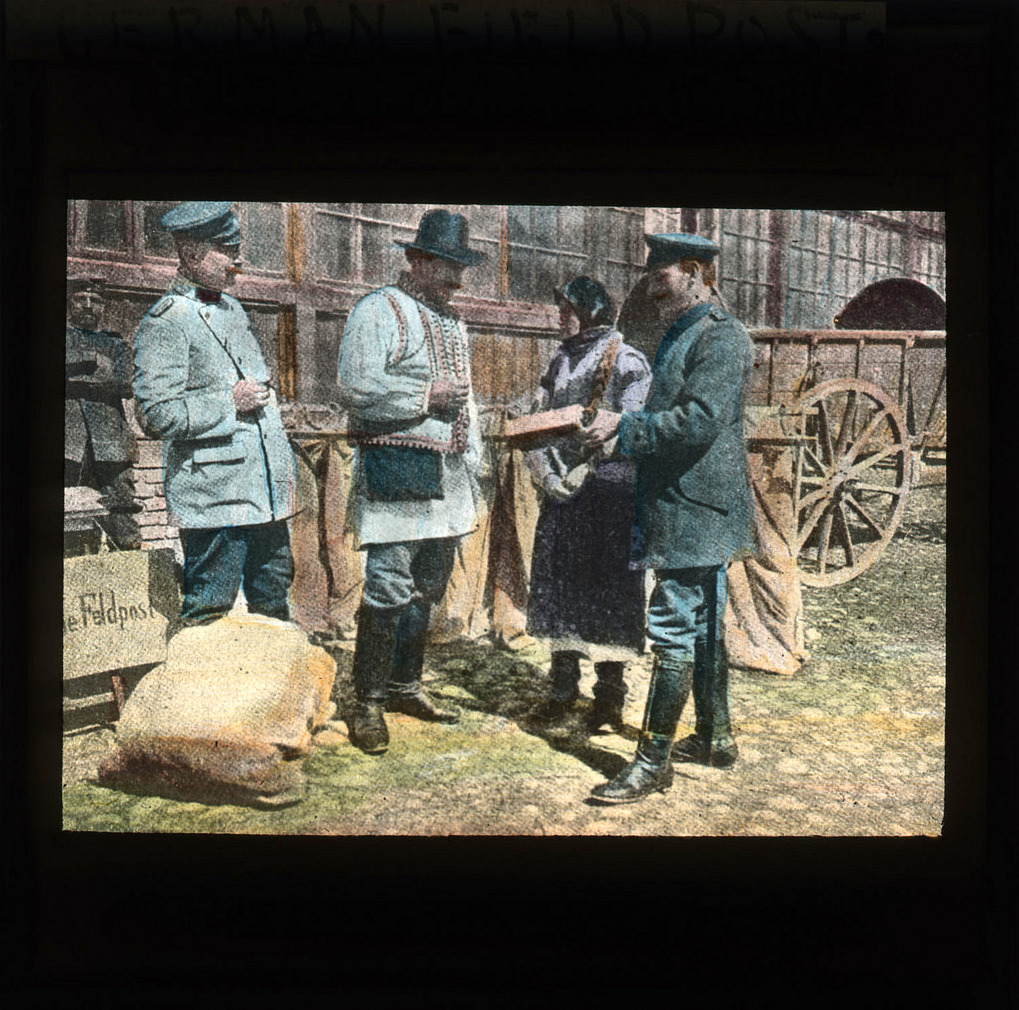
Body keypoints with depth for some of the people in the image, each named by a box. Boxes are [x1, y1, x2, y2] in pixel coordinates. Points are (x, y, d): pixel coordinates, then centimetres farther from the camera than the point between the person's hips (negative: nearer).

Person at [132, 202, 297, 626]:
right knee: (207, 611, -2)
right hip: (215, 494, -8)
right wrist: (229, 402, -15)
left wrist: (284, 473, 22)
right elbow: (158, 413, -15)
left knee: (274, 607, 13)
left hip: (265, 492, 8)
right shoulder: (165, 321, -8)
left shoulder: (232, 309, 19)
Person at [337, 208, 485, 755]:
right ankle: (368, 704, 0)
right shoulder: (378, 312, -5)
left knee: (428, 587, 14)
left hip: (448, 477, 8)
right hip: (396, 473, -8)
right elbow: (357, 389, -17)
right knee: (388, 589, -9)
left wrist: (472, 464, 22)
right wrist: (425, 395, -14)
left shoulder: (453, 322, 21)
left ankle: (405, 686, 27)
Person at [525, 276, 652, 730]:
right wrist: (546, 471, -3)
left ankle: (609, 693, 8)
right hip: (561, 489, 7)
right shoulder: (561, 360, 15)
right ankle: (563, 687, 22)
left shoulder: (625, 361, -5)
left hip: (608, 490, -6)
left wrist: (582, 471, -17)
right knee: (557, 581, 9)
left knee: (609, 585, -2)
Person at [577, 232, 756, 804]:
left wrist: (625, 426, -19)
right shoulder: (681, 334, 18)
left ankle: (654, 761, -3)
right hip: (685, 506, 10)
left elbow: (700, 421, -23)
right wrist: (625, 429, 12)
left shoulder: (721, 336, -13)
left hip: (695, 511, -10)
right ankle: (716, 738, 29)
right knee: (702, 626, 17)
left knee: (673, 629, -8)